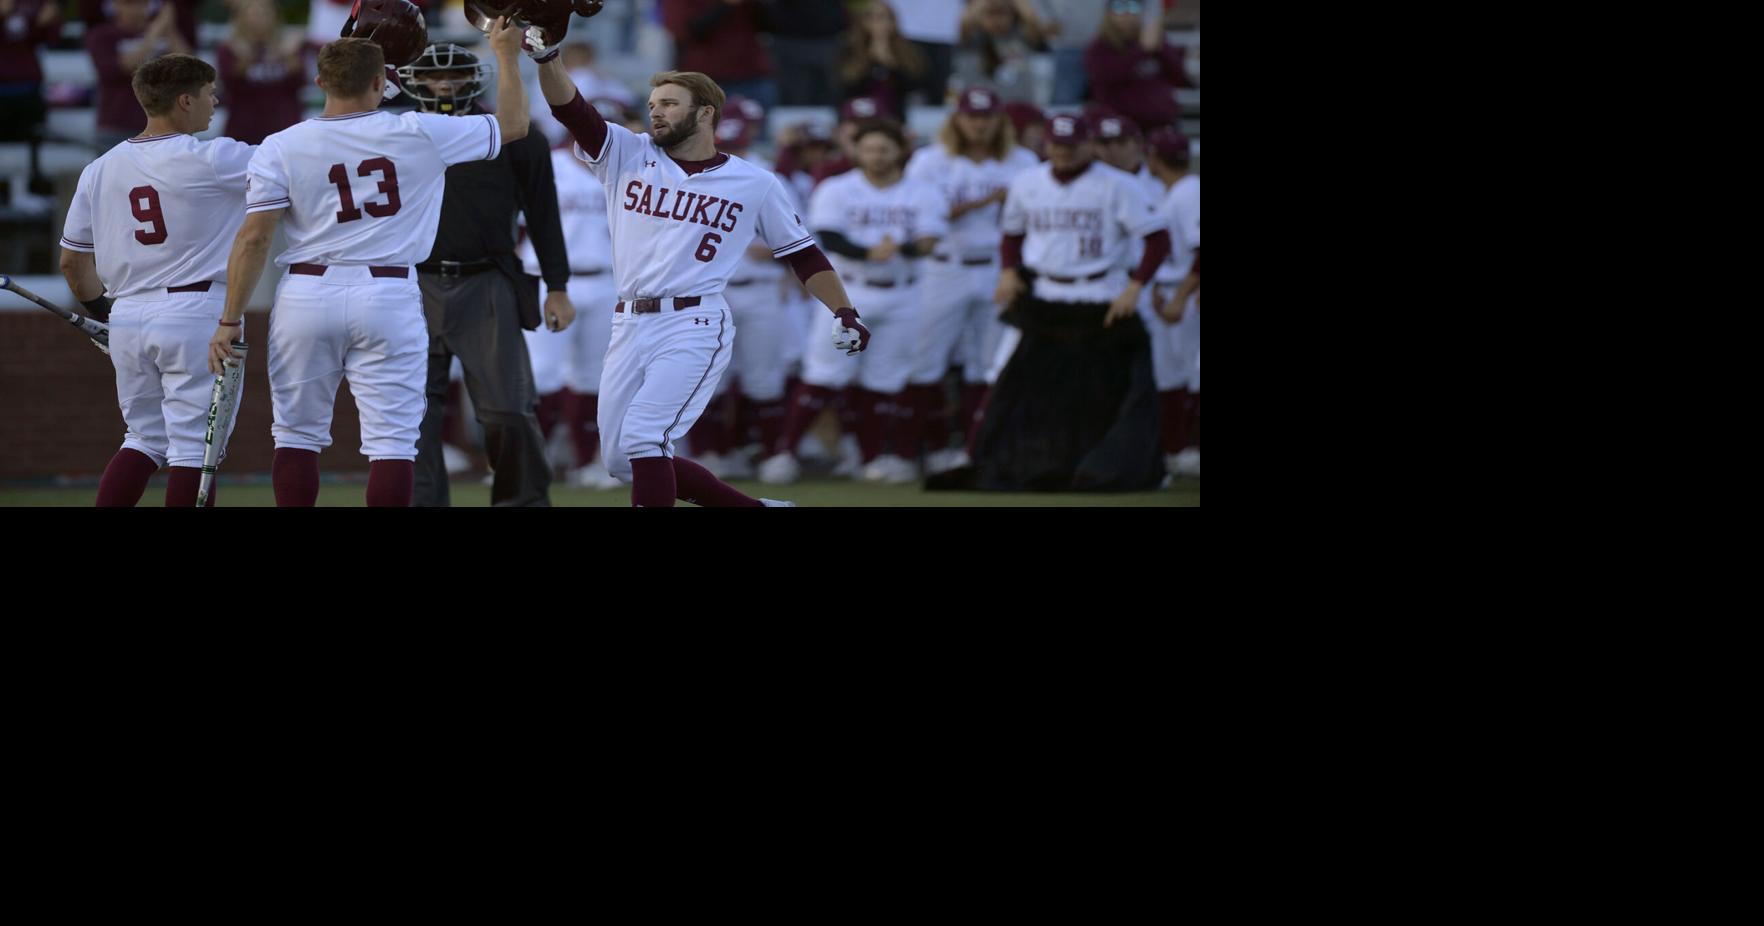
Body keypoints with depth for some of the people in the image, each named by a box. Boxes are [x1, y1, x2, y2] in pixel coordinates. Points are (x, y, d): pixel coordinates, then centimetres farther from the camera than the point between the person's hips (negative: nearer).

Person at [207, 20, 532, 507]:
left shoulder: (281, 147, -2)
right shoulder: (418, 135, -2)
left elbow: (253, 238, -7)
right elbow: (513, 126, 10)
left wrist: (229, 322, -2)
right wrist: (506, 55, 25)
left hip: (307, 297, 1)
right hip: (388, 298, -1)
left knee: (297, 435, 11)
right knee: (392, 441, -1)